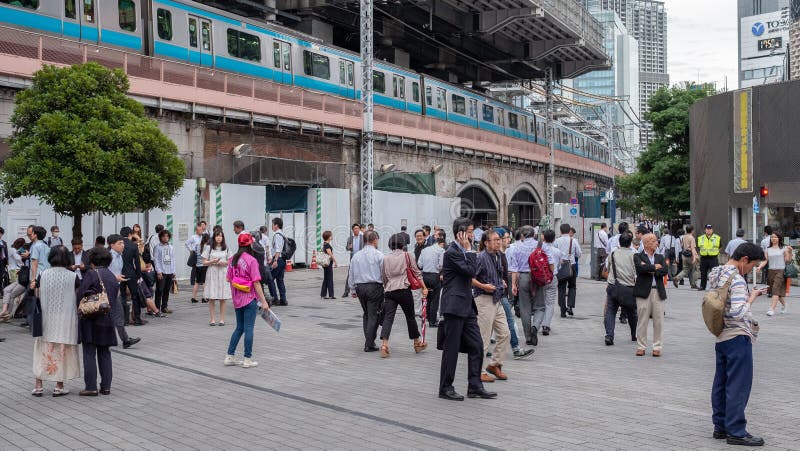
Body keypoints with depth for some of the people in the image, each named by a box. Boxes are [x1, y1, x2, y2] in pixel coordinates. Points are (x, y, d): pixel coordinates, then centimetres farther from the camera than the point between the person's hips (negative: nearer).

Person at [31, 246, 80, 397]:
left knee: (43, 350, 12)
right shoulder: (73, 276, -8)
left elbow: (38, 296, 1)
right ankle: (59, 386, 11)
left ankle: (38, 386, 15)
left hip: (46, 319, 1)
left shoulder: (43, 275, -4)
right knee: (62, 351, 7)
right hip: (65, 319, -1)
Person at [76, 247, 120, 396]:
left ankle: (91, 387, 1)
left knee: (89, 353, 1)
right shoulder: (113, 277, 10)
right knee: (105, 353, 12)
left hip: (90, 320, -6)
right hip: (107, 320, 6)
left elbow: (80, 295, -13)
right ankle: (106, 386, 14)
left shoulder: (91, 273, -10)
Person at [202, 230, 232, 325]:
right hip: (212, 274, -1)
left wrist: (224, 262, -7)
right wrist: (213, 261, -13)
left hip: (223, 274, 1)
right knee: (211, 298, -1)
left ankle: (222, 319, 8)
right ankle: (212, 319, 7)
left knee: (222, 299, 1)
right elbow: (204, 263, 3)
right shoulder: (209, 247, 4)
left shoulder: (226, 248, 9)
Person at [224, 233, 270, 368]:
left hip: (237, 300, 6)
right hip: (250, 299, -6)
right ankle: (247, 359, 9)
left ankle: (229, 357, 20)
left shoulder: (233, 259, 4)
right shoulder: (251, 260, -15)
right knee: (249, 329, 2)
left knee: (239, 328, 18)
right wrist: (263, 301, -13)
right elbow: (256, 283, -16)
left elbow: (228, 279, 9)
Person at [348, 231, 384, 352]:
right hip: (375, 287, -5)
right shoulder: (379, 255, -8)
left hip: (360, 287, 5)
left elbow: (351, 274, 12)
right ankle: (369, 344, 0)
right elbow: (384, 274, -7)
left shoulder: (356, 256, 7)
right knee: (373, 315, 1)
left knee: (366, 314, 18)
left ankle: (369, 341, 21)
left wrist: (353, 289, 21)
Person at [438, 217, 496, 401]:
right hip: (454, 306, -9)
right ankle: (445, 388, 11)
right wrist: (469, 250, -14)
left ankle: (475, 386, 15)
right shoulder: (452, 252, -14)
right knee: (451, 348, 0)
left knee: (476, 346, 8)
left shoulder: (461, 250, 15)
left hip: (467, 306, 9)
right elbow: (471, 271, -19)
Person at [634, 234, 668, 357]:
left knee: (658, 321, 4)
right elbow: (640, 268, -17)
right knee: (642, 321, 1)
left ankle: (657, 347, 13)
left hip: (658, 292, 4)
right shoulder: (638, 257, 3)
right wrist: (655, 267, -6)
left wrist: (649, 270, -10)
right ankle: (641, 347, 10)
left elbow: (664, 271, -1)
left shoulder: (660, 257, 16)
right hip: (644, 291, -4)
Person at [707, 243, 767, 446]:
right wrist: (751, 299, -12)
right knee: (738, 386, 0)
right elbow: (739, 313, -28)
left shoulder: (715, 273, 8)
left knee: (721, 383, 14)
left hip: (721, 336, 9)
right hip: (738, 337, -9)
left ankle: (720, 426, 24)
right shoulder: (736, 279, -19)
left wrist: (750, 294, 13)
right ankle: (736, 432, 7)